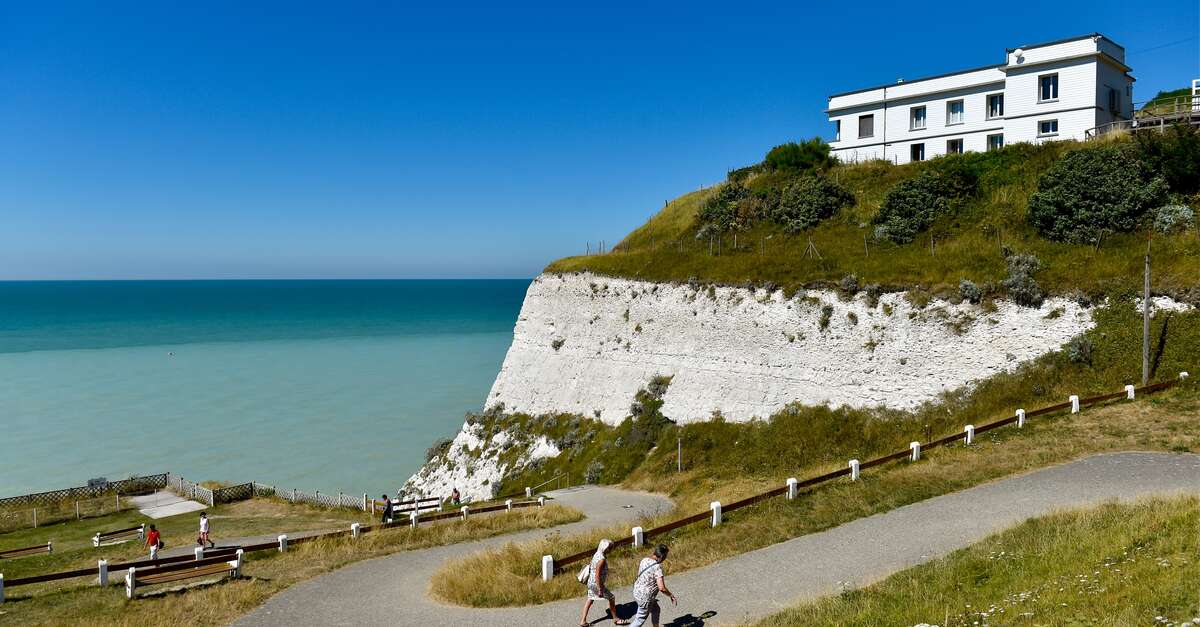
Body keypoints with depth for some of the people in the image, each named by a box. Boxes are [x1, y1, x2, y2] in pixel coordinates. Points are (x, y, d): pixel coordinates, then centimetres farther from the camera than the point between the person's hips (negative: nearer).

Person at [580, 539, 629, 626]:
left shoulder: (597, 555, 3)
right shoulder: (602, 559, -25)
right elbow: (597, 575, -27)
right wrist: (600, 590, -23)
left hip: (591, 582, 9)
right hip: (597, 583, -9)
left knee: (590, 600, 20)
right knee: (611, 598, 7)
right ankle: (616, 619, 21)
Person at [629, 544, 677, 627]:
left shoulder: (644, 560, -2)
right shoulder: (657, 567, -26)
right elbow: (661, 588, -29)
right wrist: (671, 596, -15)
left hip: (637, 593, 8)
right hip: (645, 598, -8)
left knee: (655, 609, 28)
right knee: (640, 620, 9)